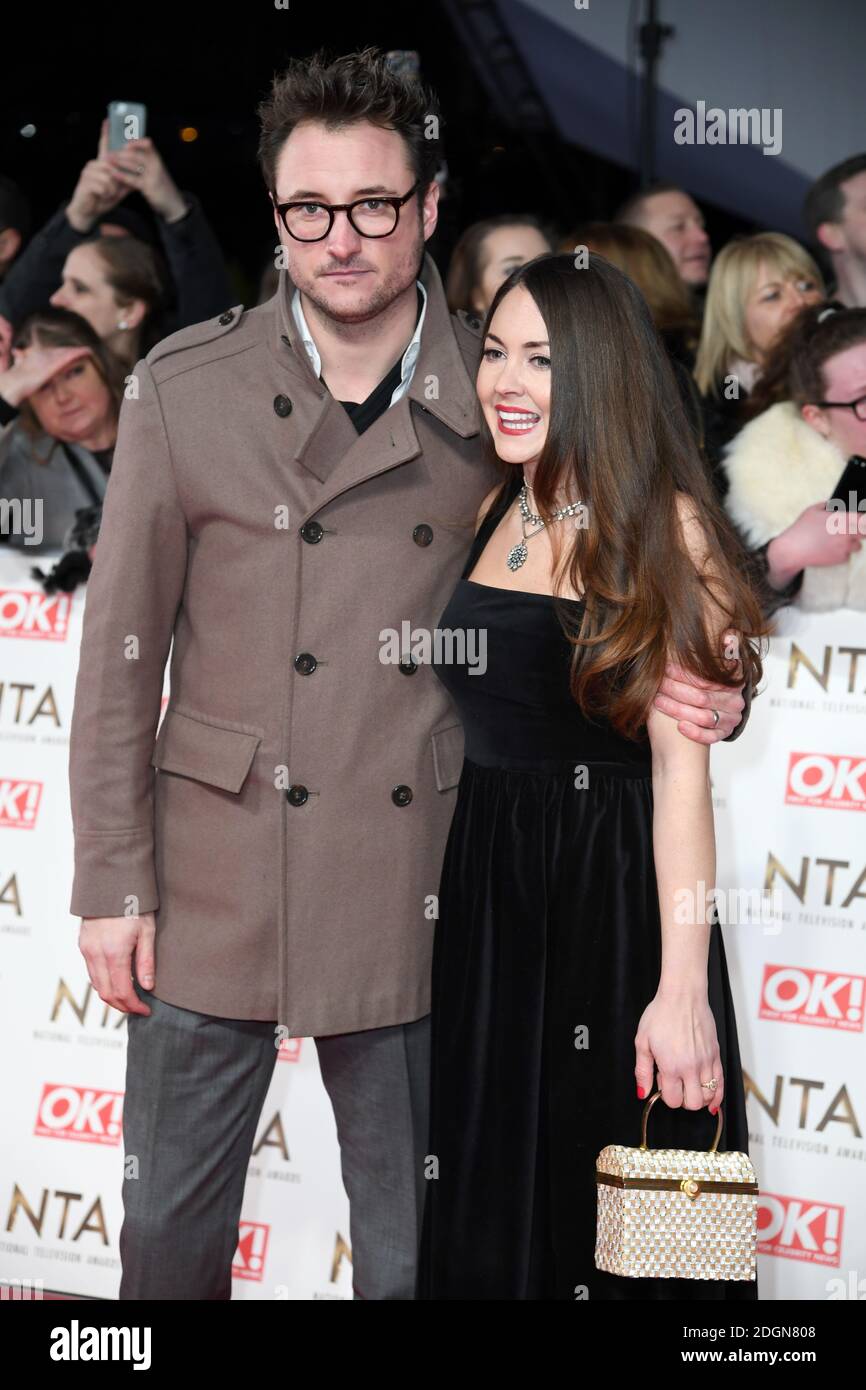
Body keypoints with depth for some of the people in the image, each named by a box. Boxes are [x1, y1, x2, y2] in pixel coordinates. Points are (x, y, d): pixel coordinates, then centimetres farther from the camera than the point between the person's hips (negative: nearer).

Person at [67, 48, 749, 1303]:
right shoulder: (184, 388, -3)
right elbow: (121, 647, 0)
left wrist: (693, 691, -10)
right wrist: (112, 883, -3)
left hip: (410, 891, 1)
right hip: (216, 890, 0)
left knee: (411, 1239, 11)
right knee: (170, 1219, 11)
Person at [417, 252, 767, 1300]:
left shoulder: (664, 527, -11)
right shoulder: (496, 513, 7)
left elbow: (680, 763, -17)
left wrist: (682, 990, -22)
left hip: (617, 897, -6)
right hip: (483, 887, 6)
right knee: (488, 1195, 15)